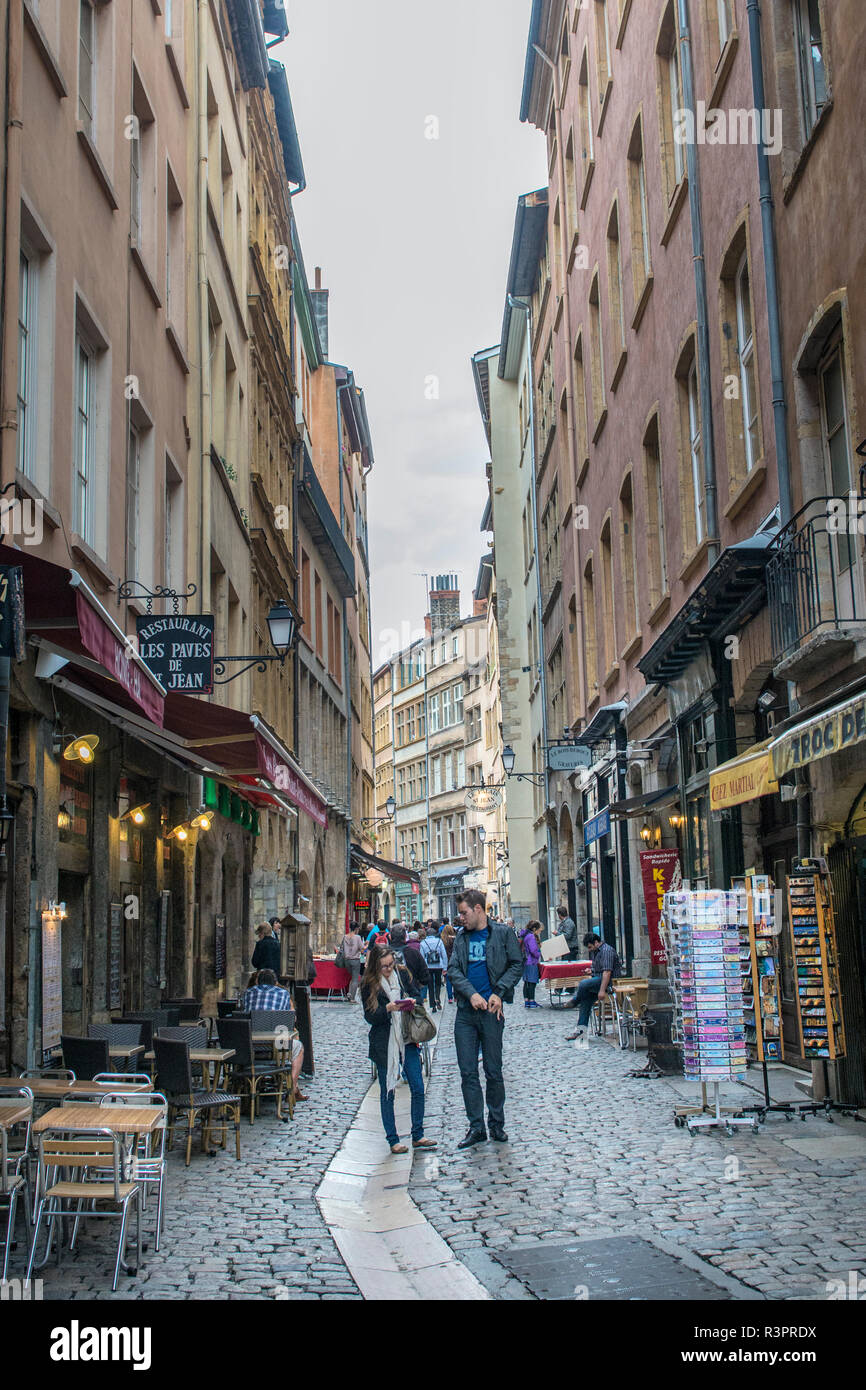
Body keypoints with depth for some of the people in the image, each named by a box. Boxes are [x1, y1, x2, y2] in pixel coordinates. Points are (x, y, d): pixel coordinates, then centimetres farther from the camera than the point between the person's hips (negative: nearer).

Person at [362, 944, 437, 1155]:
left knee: (418, 1089, 2)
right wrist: (387, 1009, -25)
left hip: (407, 1039, 3)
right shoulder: (369, 985, -6)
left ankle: (418, 1136, 16)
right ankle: (393, 1140, 13)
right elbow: (370, 1017, -9)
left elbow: (417, 995, 11)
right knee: (387, 1092, 4)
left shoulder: (402, 974, 2)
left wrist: (412, 1001, -11)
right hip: (384, 1044, -3)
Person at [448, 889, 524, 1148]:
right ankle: (476, 1127, 11)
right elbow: (453, 970, 4)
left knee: (494, 1071, 4)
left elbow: (517, 964, -1)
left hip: (491, 1010, -3)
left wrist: (498, 993, -12)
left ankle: (496, 1124, 19)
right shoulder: (461, 937, 11)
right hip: (465, 1012, 3)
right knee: (467, 1072, 3)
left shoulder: (503, 934, 0)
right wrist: (471, 994, -12)